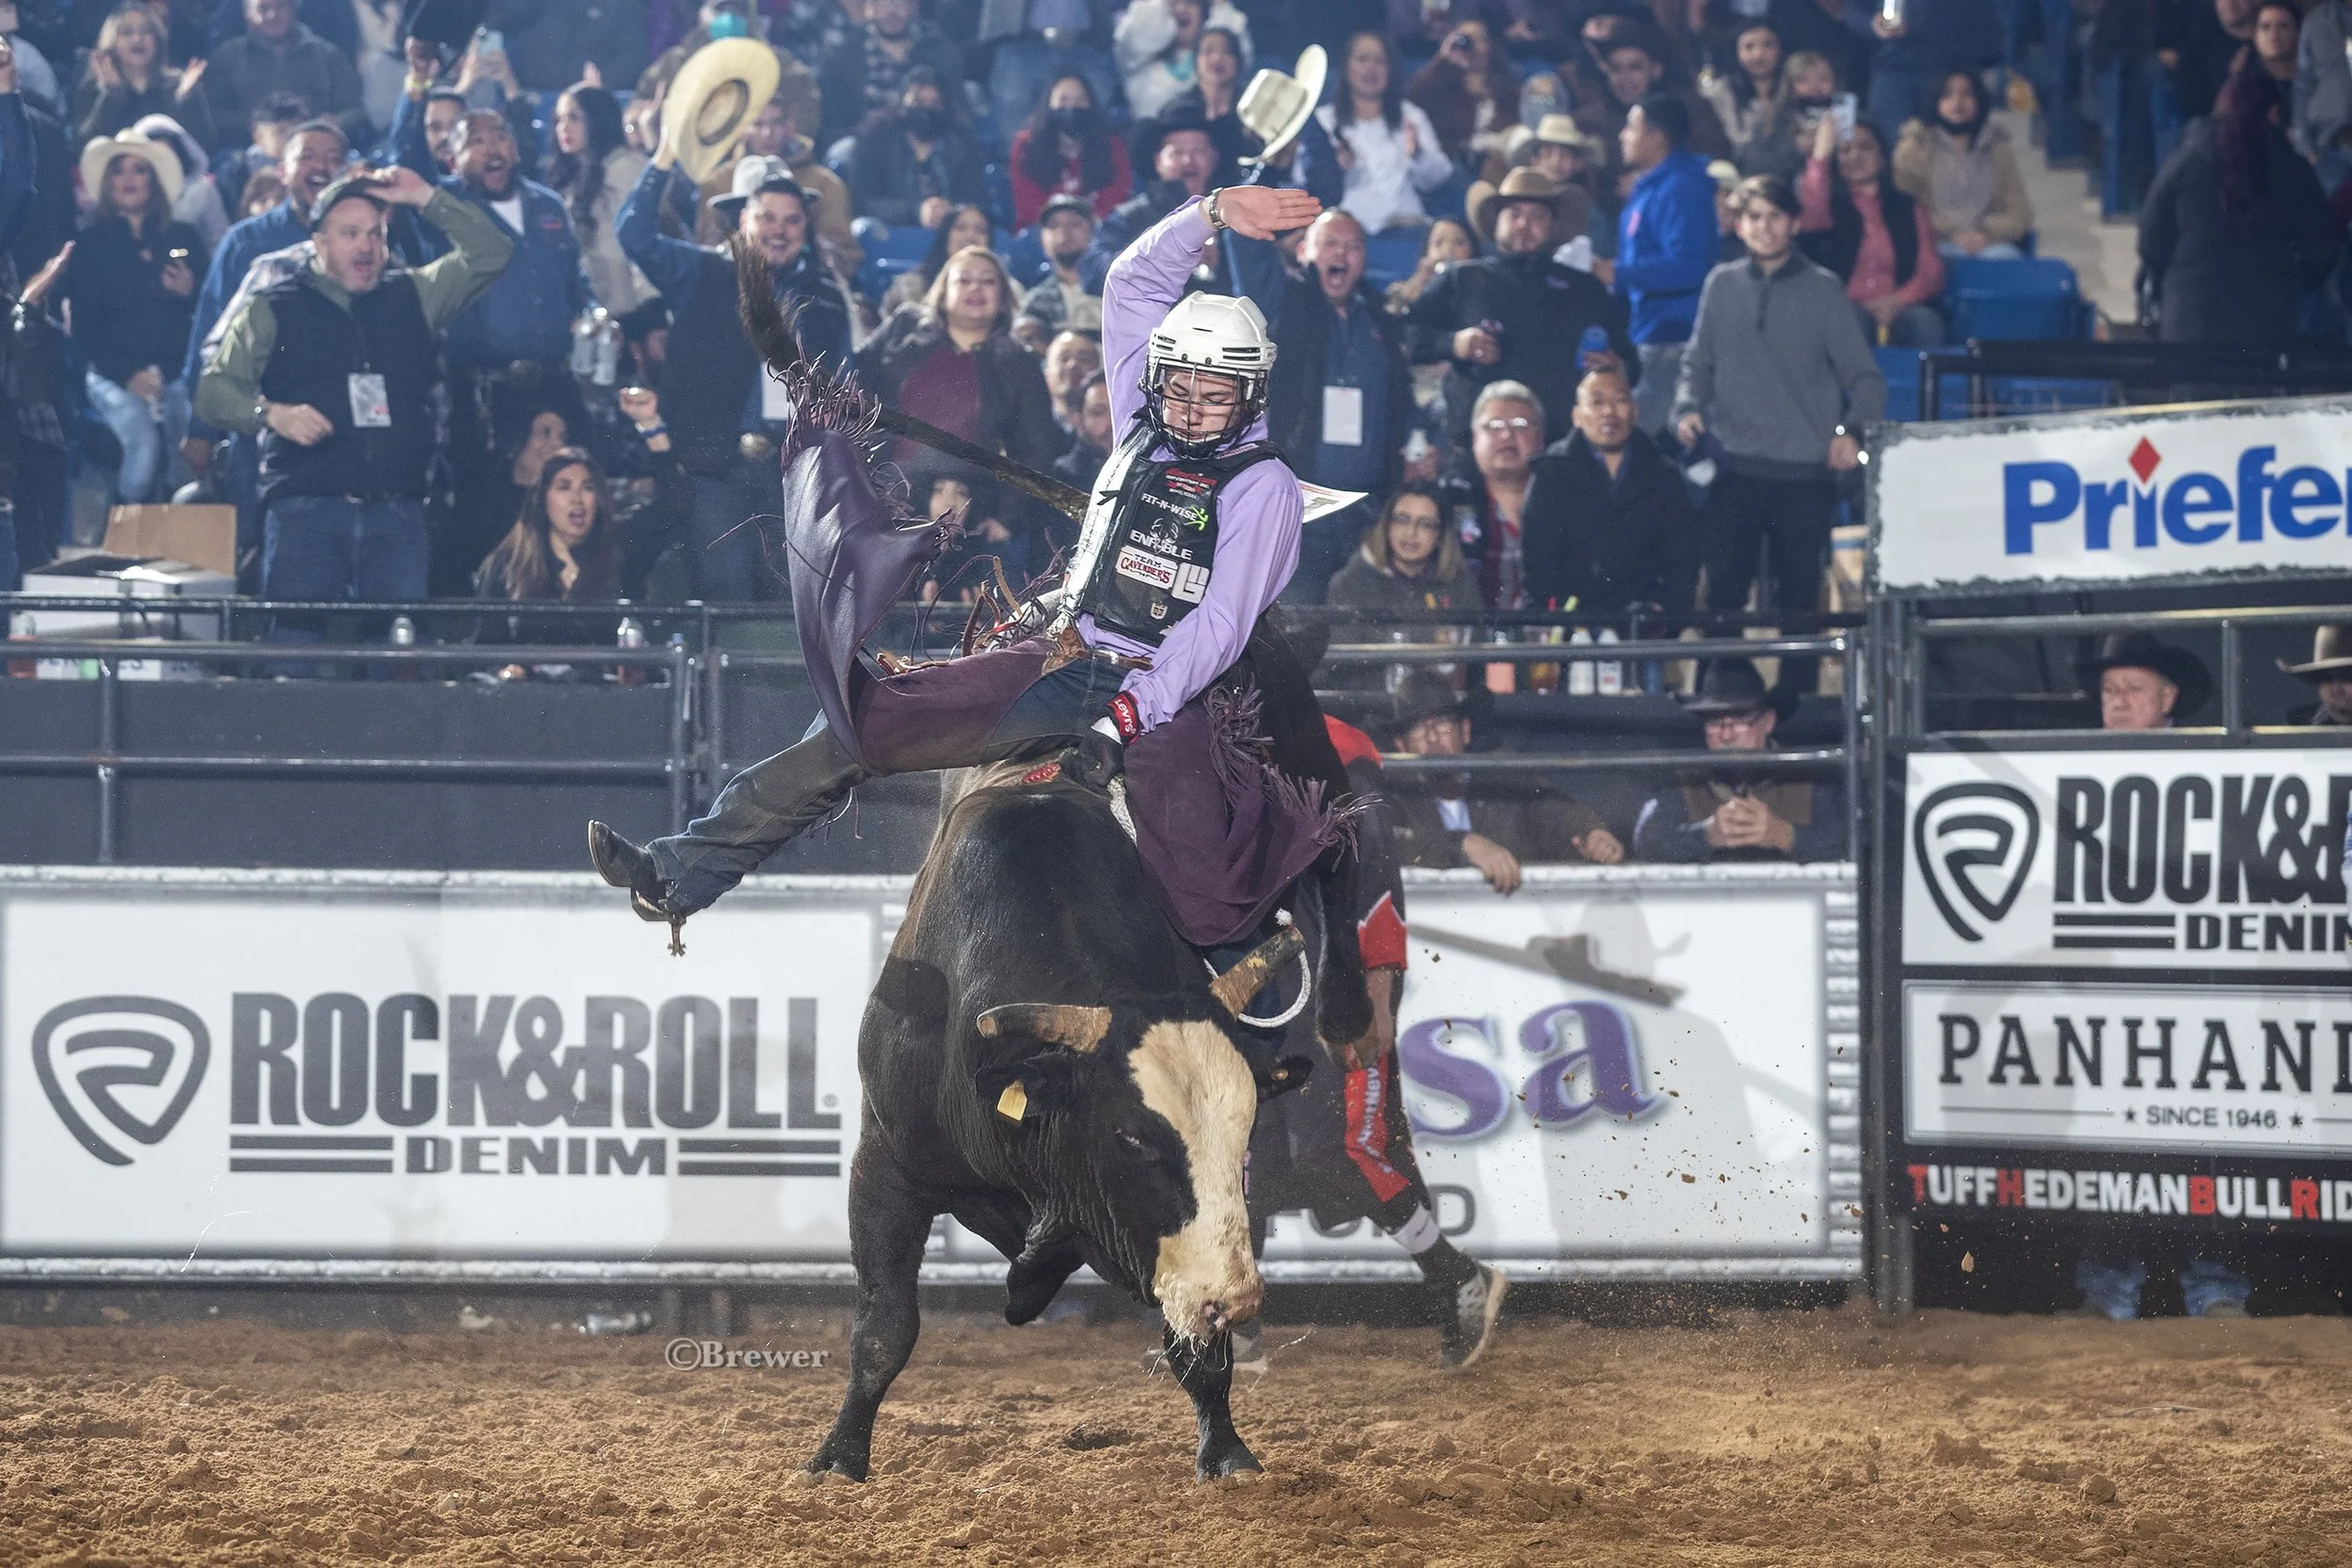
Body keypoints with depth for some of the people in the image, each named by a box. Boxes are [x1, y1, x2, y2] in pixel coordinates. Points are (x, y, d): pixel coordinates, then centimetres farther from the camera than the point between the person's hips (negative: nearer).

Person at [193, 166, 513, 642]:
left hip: (397, 514, 2)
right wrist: (271, 413, -12)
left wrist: (427, 198, 8)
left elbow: (490, 254, 17)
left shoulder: (413, 299, 20)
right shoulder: (272, 311, 11)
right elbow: (214, 388, 6)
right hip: (306, 511, -2)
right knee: (298, 641, -11)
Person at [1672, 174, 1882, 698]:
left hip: (1805, 472, -2)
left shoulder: (1822, 290, 1)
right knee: (1723, 591, 0)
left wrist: (1852, 429, -16)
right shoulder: (1722, 286, 8)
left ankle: (1795, 693, 9)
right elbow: (1698, 363, 15)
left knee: (1799, 596, 3)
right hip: (1736, 470, 2)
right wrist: (1688, 407, -5)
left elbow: (1866, 378, 2)